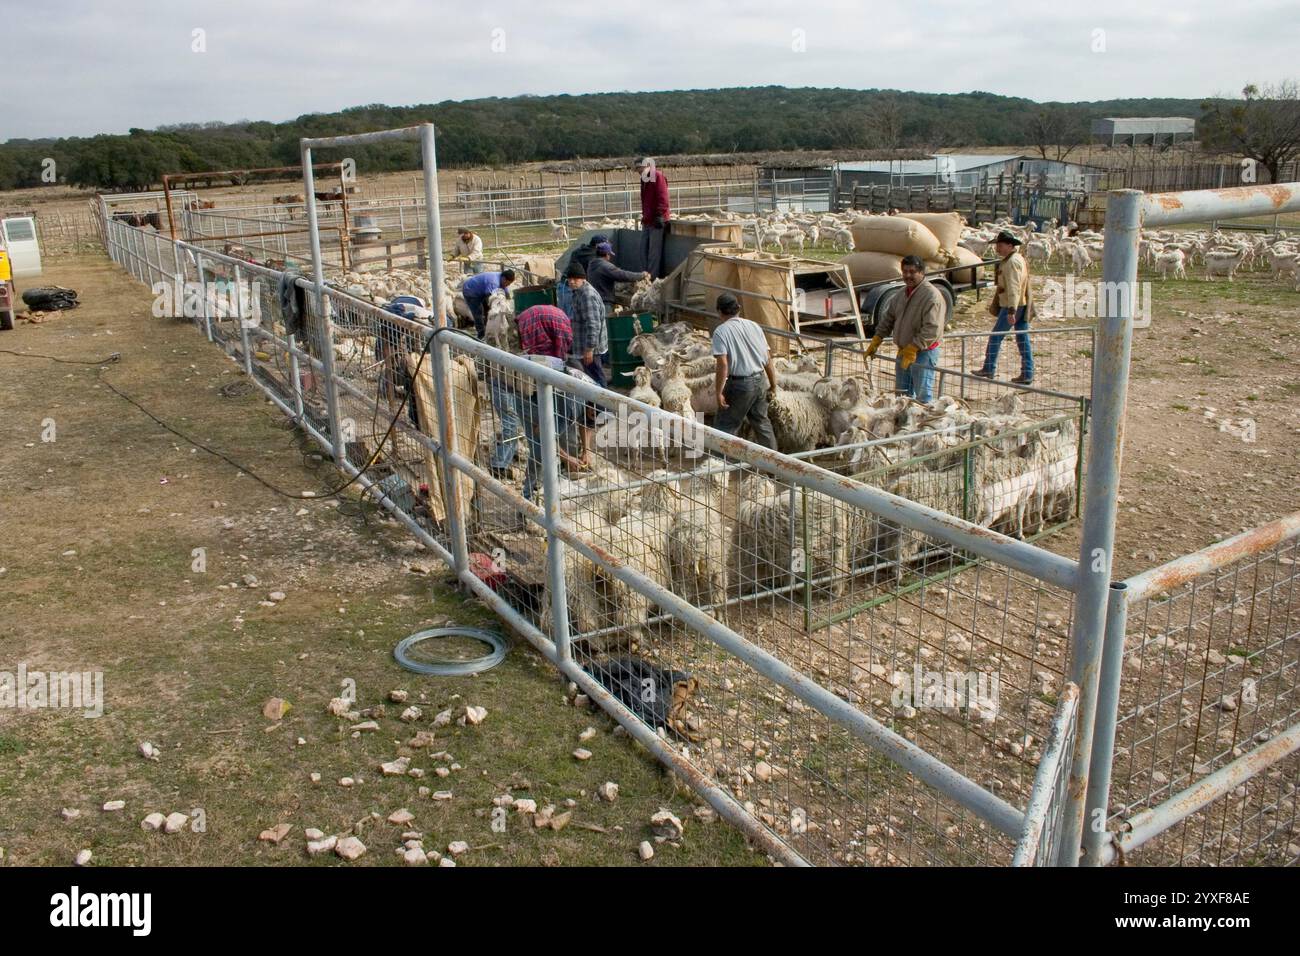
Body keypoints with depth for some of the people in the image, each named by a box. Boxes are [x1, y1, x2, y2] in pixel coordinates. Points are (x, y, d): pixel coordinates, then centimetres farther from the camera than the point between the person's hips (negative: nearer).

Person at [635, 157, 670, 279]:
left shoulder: (658, 176, -10)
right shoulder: (645, 179, 18)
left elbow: (662, 198, -18)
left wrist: (660, 216, -24)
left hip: (656, 220, -9)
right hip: (647, 220, 9)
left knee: (654, 251, -8)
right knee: (644, 250, 10)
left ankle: (653, 277, -5)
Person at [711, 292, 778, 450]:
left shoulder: (721, 331, -8)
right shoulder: (754, 326, 9)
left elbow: (723, 364, -17)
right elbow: (768, 359, 8)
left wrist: (719, 393, -14)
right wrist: (773, 385, 15)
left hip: (739, 384, -6)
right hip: (760, 382, 6)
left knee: (724, 426, 4)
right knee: (761, 422, 20)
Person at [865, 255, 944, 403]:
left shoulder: (932, 295, -18)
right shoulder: (902, 293, 10)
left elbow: (931, 330, -25)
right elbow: (888, 318, 17)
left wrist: (912, 348, -26)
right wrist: (876, 341, 10)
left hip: (924, 352, -9)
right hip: (904, 351, 9)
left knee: (922, 395, -8)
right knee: (902, 393, 17)